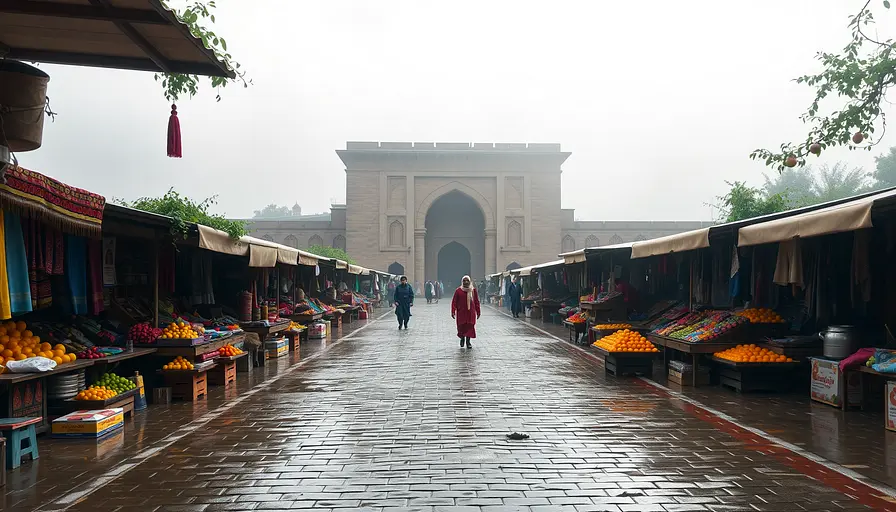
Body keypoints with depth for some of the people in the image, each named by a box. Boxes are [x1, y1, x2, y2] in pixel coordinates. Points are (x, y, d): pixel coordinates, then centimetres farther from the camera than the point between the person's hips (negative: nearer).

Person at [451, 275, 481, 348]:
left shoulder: (473, 290, 3)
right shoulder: (458, 290, -2)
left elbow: (477, 302, 7)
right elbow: (454, 302, -2)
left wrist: (478, 312, 7)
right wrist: (453, 312, -8)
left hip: (471, 312, 1)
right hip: (461, 312, -1)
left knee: (470, 327, 0)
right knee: (461, 326, 2)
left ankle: (468, 341, 14)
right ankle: (462, 338, 29)